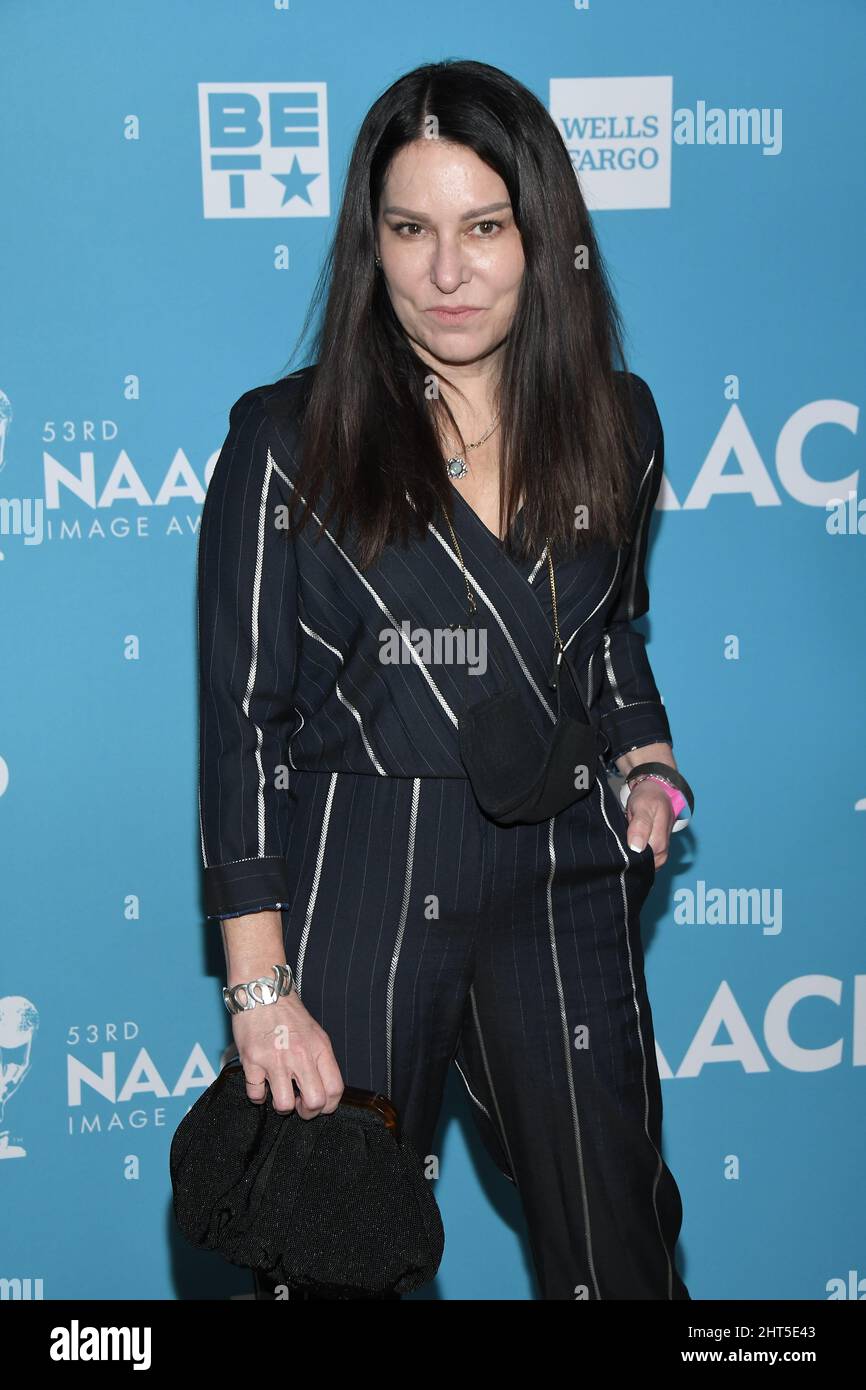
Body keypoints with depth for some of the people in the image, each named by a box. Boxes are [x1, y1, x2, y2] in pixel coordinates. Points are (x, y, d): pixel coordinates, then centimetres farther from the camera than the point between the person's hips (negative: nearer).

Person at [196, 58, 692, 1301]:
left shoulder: (618, 421, 4)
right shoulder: (289, 441, -7)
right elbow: (241, 720, -7)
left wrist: (644, 766, 0)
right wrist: (261, 991, -11)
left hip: (563, 891, 3)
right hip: (353, 889, -3)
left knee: (619, 1248, 13)